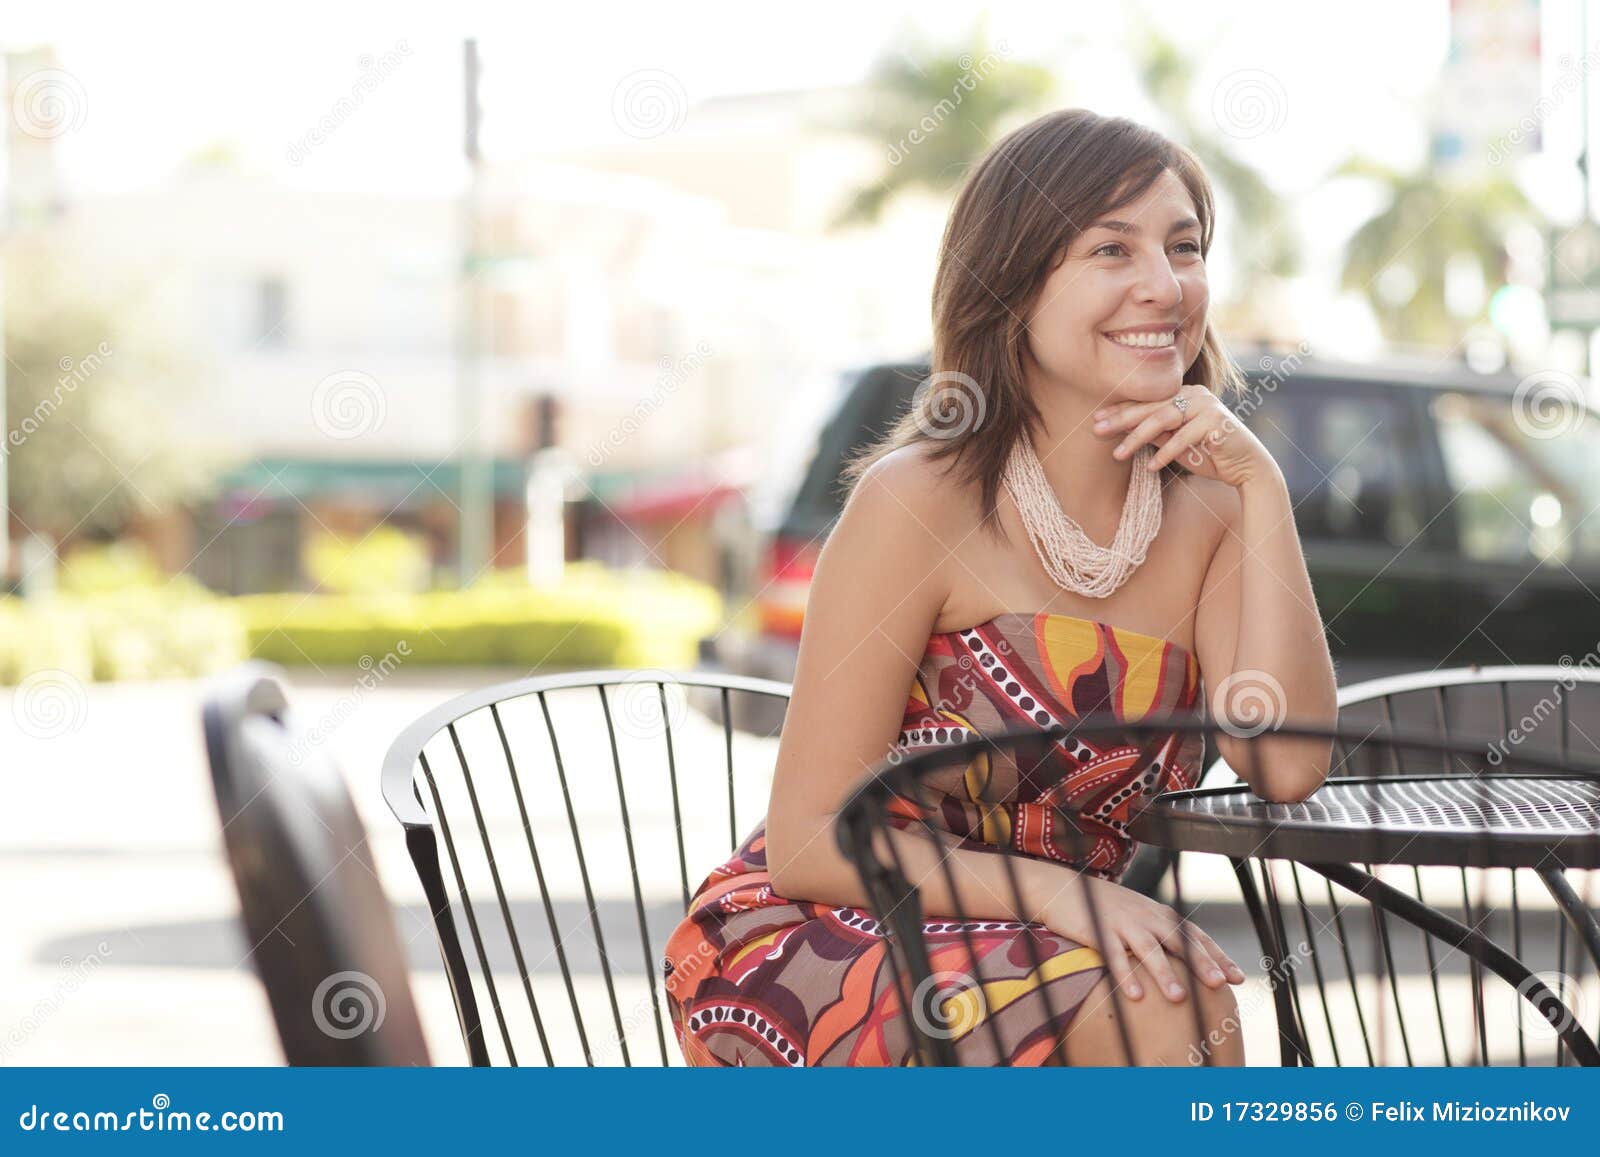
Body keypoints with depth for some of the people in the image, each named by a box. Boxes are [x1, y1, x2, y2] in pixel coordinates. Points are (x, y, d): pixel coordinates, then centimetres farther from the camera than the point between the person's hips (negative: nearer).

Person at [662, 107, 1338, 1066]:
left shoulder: (1203, 511, 2)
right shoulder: (918, 502, -14)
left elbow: (1288, 765, -12)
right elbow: (810, 840, -15)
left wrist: (1261, 485, -13)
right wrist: (1059, 891, -28)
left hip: (1021, 959, 5)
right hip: (803, 952, -5)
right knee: (1169, 1009, -29)